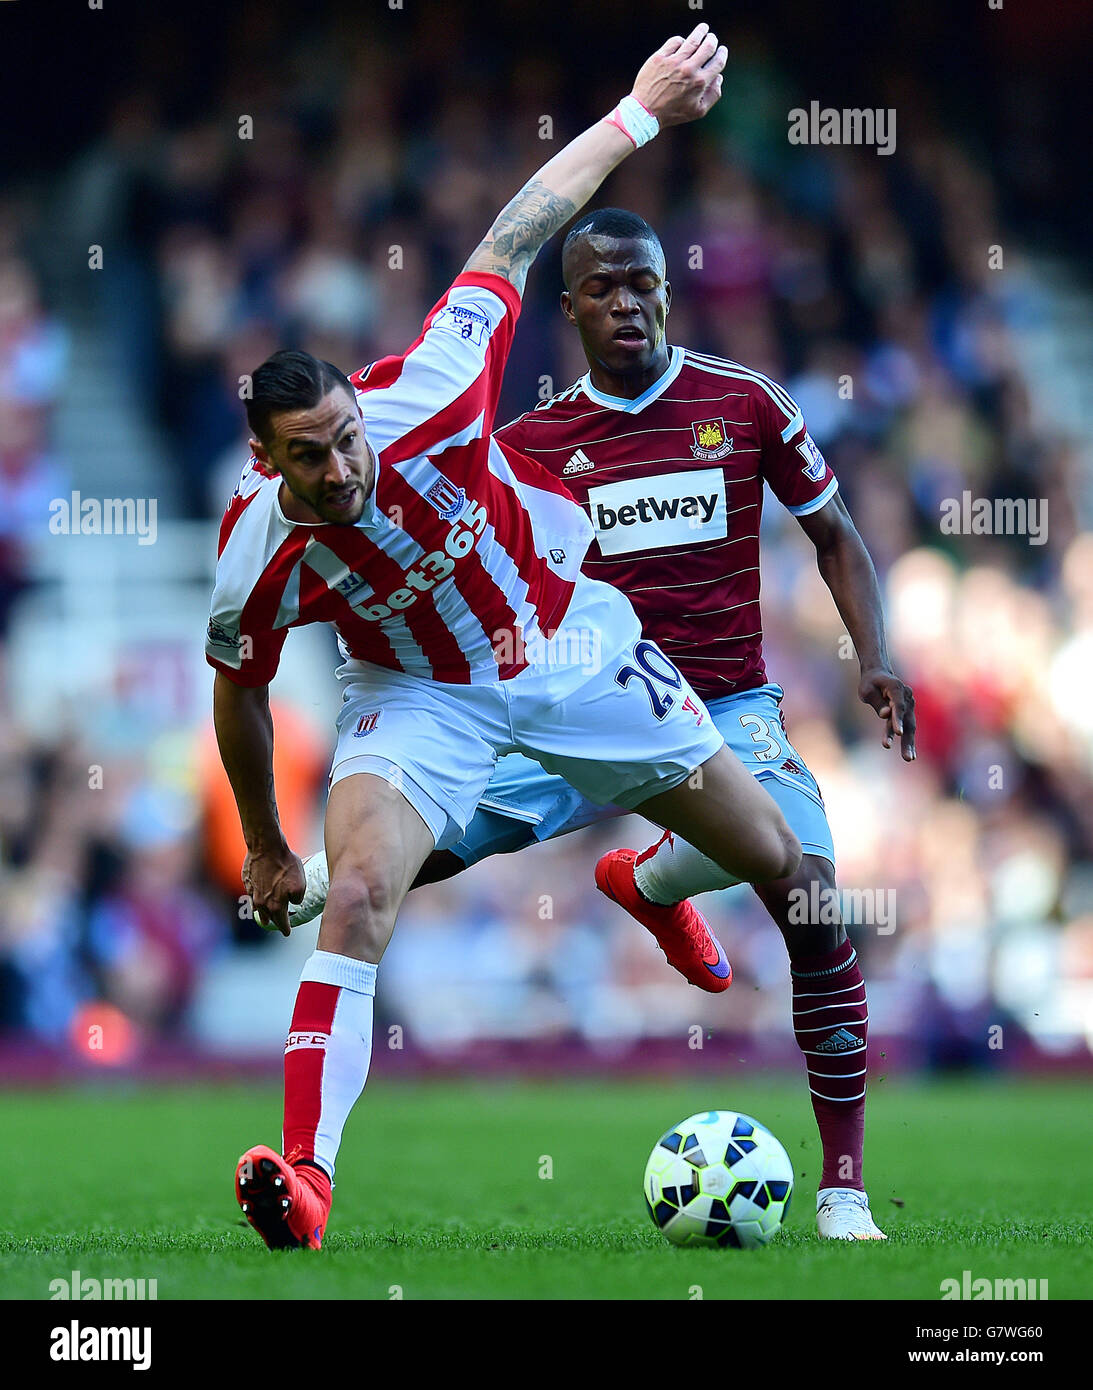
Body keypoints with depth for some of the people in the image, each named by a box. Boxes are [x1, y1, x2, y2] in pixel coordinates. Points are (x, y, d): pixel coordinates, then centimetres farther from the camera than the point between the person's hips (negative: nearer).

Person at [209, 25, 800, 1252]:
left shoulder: (424, 400, -30)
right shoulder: (259, 563, -25)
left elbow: (512, 239, -21)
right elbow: (238, 694, -4)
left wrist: (643, 111, -18)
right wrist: (263, 849, 7)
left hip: (570, 640, 2)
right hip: (422, 698, -2)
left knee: (785, 861, 10)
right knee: (356, 901, -29)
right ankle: (305, 1178, -32)